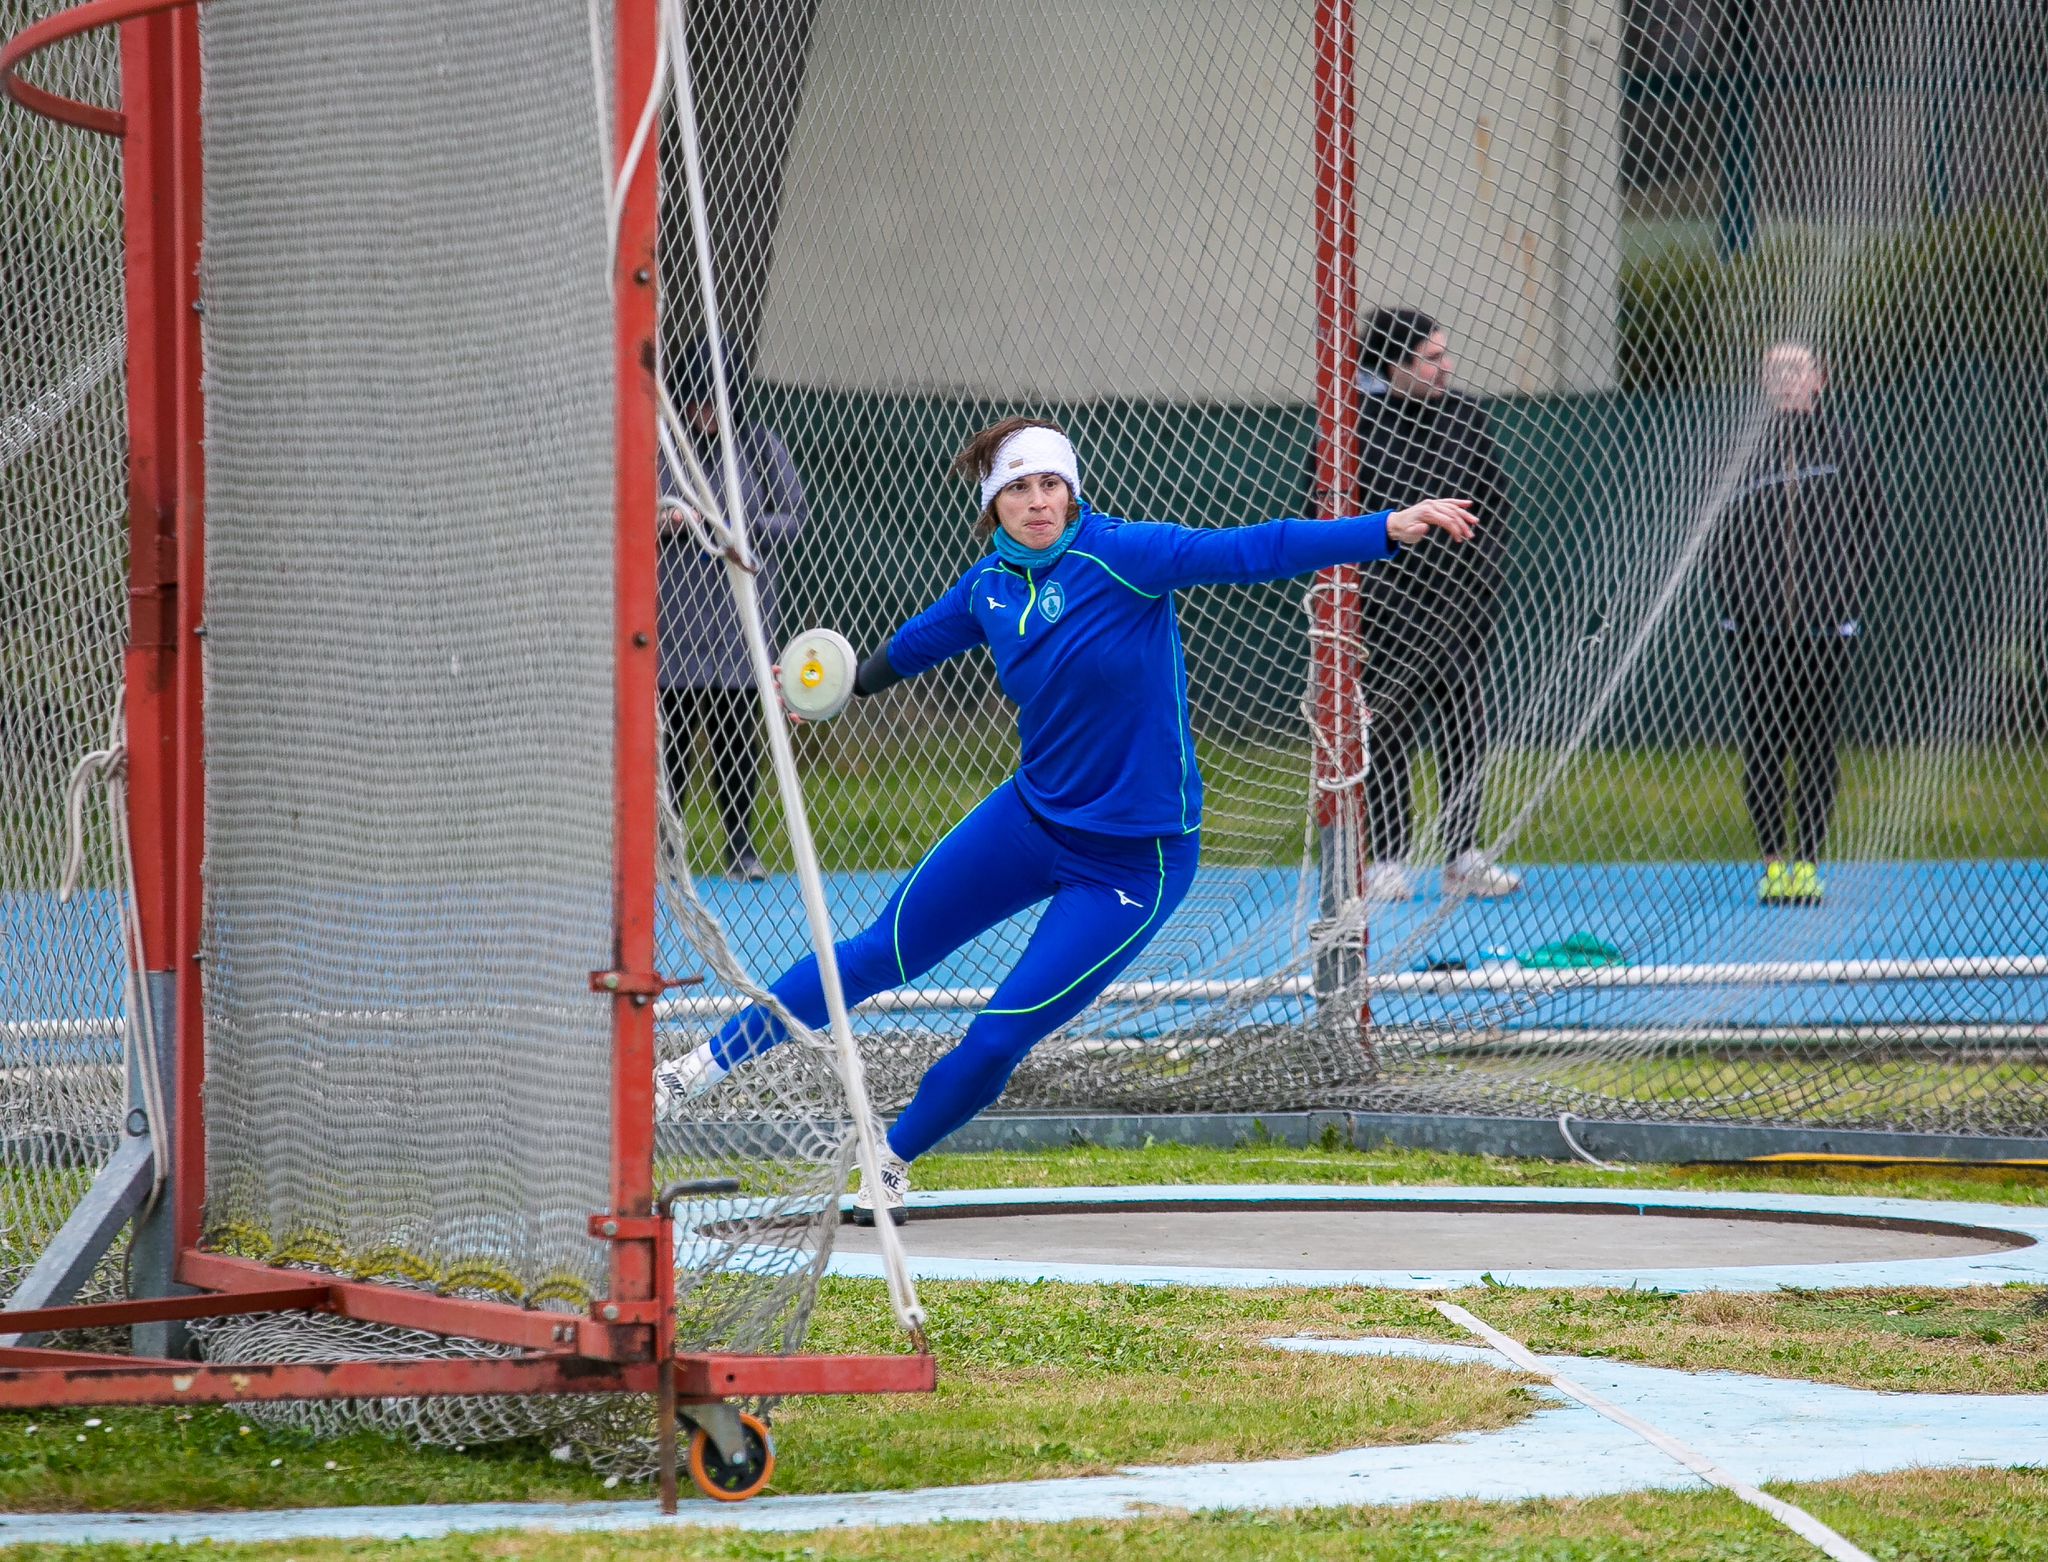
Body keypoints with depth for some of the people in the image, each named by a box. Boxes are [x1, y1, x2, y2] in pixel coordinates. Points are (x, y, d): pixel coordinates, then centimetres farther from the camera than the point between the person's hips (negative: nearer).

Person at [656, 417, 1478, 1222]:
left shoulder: (1118, 556, -20)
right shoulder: (989, 586, -2)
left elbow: (1253, 550, -28)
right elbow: (923, 638, 21)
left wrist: (1388, 528, -37)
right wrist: (862, 678, 38)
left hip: (1132, 865, -5)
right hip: (1031, 818, 5)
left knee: (998, 1040, -4)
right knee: (881, 954, 8)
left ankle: (892, 1165, 21)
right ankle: (707, 1066, 22)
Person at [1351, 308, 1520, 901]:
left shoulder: (1467, 418, 5)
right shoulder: (1355, 423, -6)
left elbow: (1495, 508, 11)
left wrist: (1480, 583, 1)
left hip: (1461, 602, 4)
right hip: (1386, 607, -3)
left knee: (1466, 728, 4)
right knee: (1387, 728, -1)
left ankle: (1463, 857, 10)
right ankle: (1386, 859, 5)